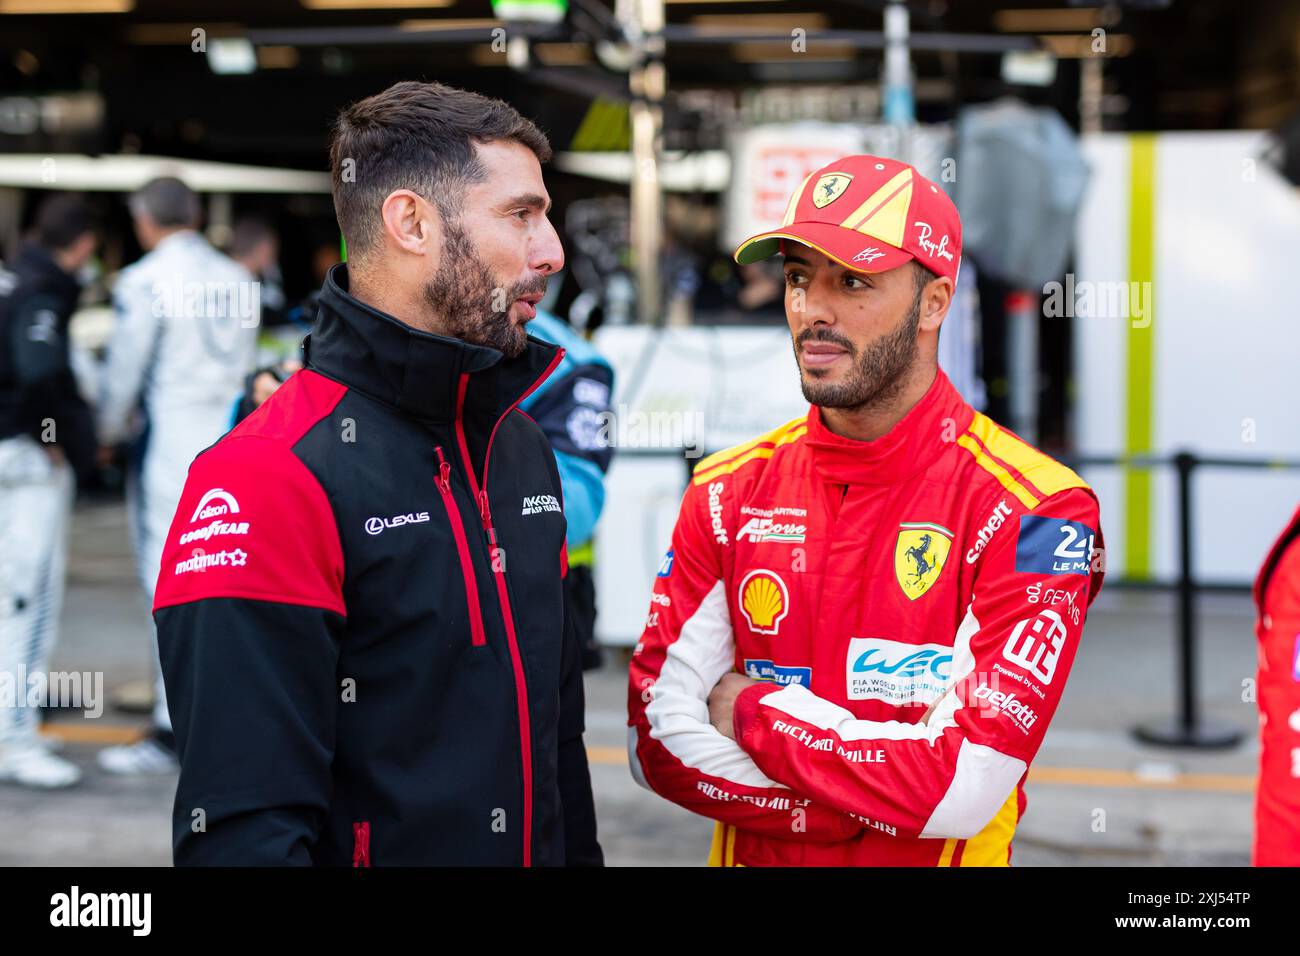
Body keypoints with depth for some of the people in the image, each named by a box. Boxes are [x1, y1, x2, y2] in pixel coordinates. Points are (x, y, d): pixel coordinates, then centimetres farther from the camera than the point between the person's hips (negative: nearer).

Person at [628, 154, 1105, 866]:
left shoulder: (1029, 511, -18)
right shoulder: (729, 493, -4)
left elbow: (964, 789, -26)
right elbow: (659, 735, -11)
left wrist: (754, 710, -15)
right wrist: (882, 799, -20)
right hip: (754, 855, 4)